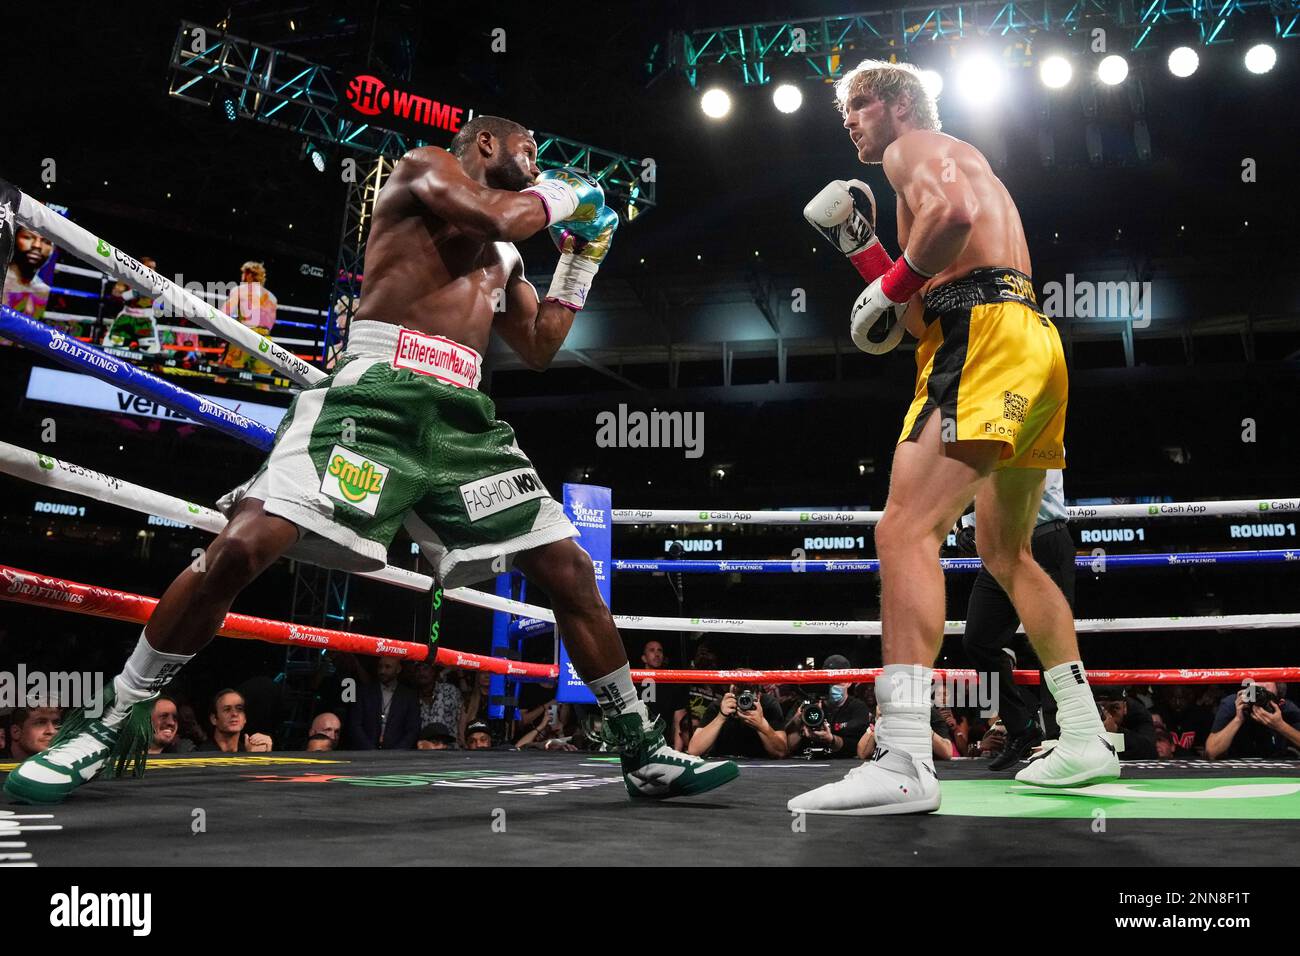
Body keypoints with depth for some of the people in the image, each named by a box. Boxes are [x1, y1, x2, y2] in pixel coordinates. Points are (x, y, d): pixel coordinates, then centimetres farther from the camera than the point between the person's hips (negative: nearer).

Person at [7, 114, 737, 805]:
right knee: (244, 547, -22)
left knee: (570, 569, -1)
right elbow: (490, 215, -9)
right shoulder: (426, 164, 10)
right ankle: (113, 723, -4)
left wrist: (582, 259, 29)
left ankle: (644, 754, 9)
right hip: (379, 394, -7)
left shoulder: (506, 255, 29)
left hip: (464, 415, 7)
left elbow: (539, 349, 28)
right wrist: (556, 195, 11)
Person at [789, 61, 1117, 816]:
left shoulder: (914, 146, 6)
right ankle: (1085, 740, 23)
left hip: (984, 335, -10)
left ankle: (904, 760, -34)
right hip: (1032, 339, 10)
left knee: (907, 530, -22)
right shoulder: (961, 165, 34)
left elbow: (953, 212, -20)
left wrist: (891, 289, -9)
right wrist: (863, 249, 25)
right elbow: (926, 314, 30)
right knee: (1005, 551, 20)